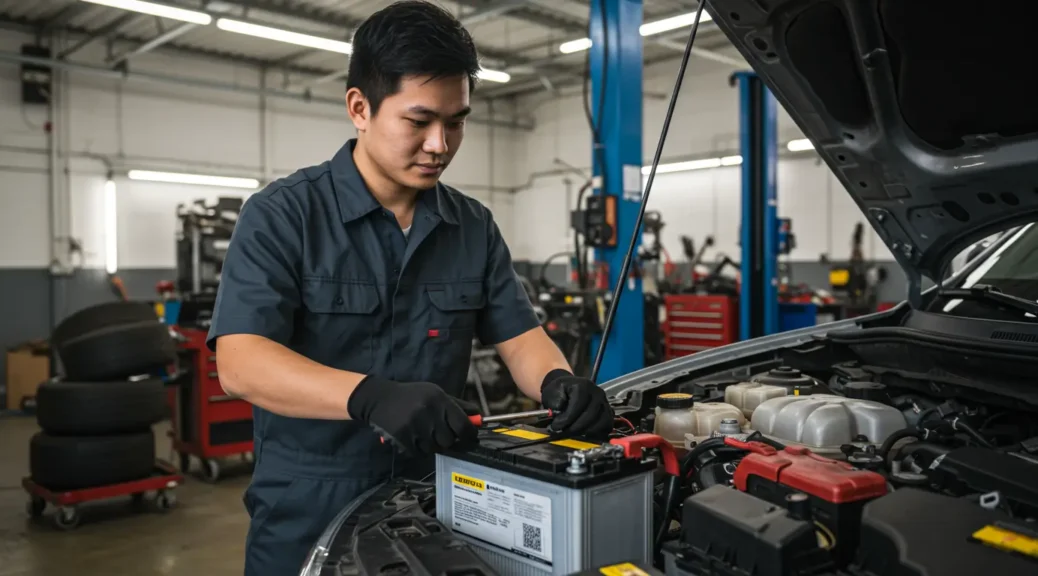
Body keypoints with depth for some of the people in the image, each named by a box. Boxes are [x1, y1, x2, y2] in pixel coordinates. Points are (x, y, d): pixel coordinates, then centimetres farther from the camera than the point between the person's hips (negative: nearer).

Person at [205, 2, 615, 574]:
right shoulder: (281, 215, -11)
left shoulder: (474, 227, 3)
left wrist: (559, 383, -21)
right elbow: (240, 361, -21)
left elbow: (519, 337, 3)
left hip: (435, 508, 4)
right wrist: (371, 396, -37)